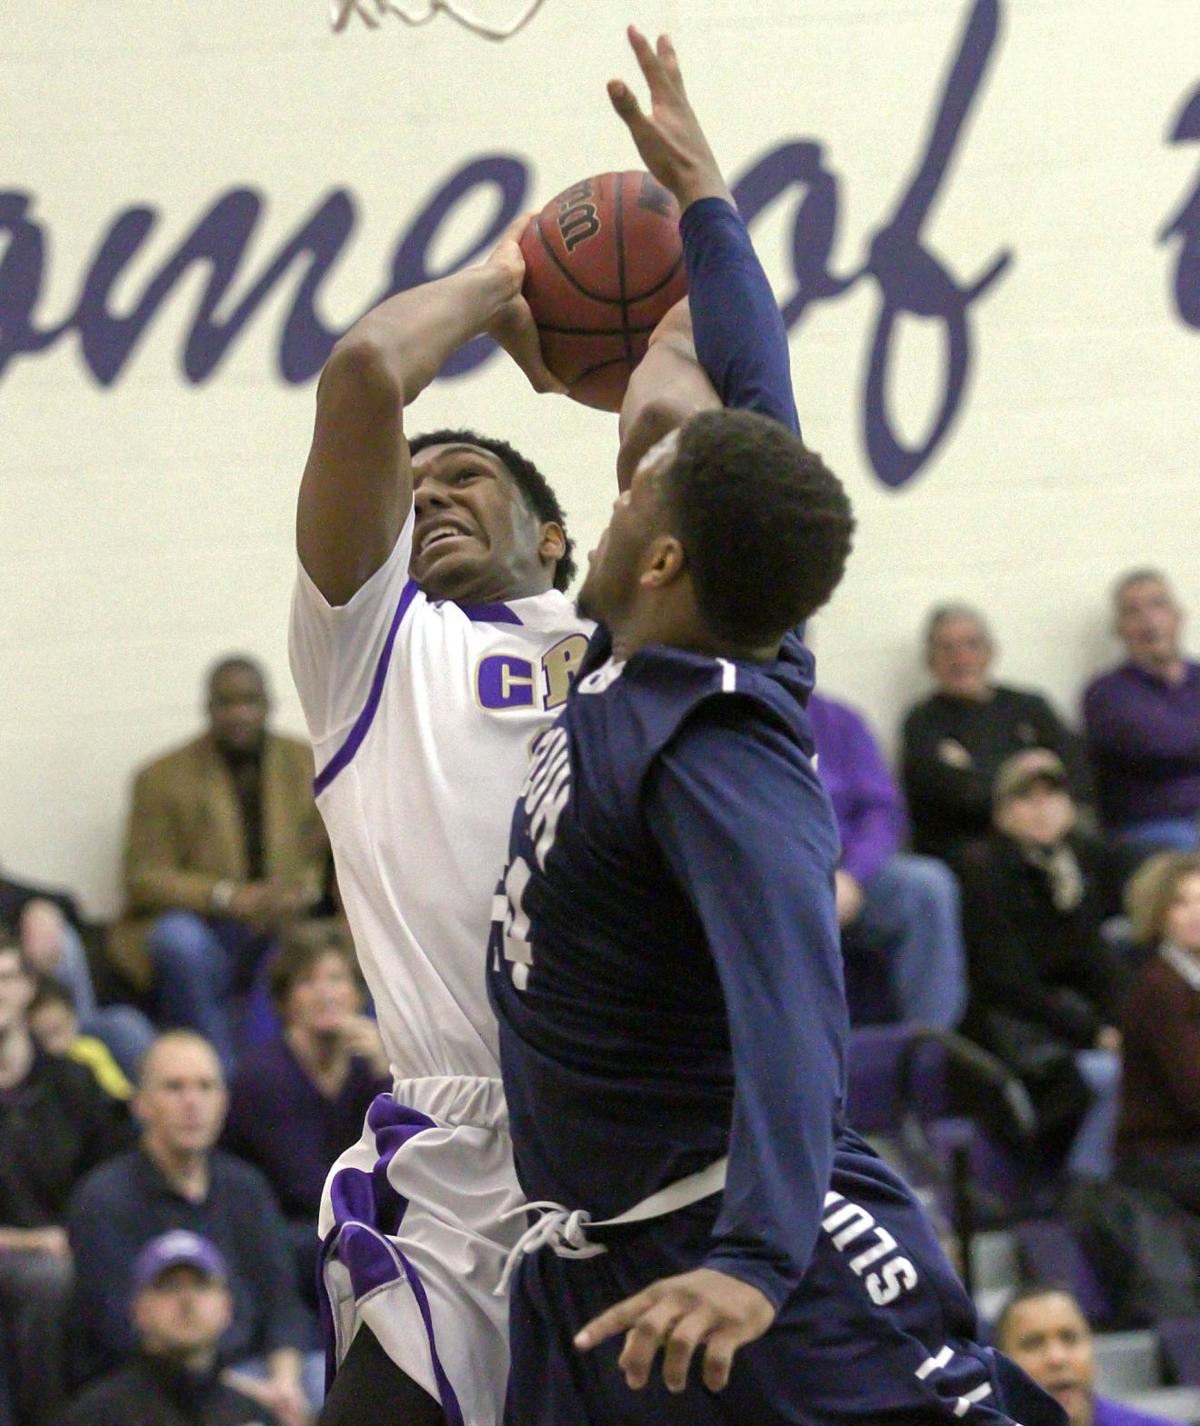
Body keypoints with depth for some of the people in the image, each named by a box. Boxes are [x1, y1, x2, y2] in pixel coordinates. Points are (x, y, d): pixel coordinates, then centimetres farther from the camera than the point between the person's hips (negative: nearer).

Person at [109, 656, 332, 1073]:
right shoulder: (163, 778, 0)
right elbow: (144, 879, -5)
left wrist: (309, 890, -16)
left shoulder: (309, 766, 9)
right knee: (179, 938, -36)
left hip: (286, 930, 2)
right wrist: (229, 898, -21)